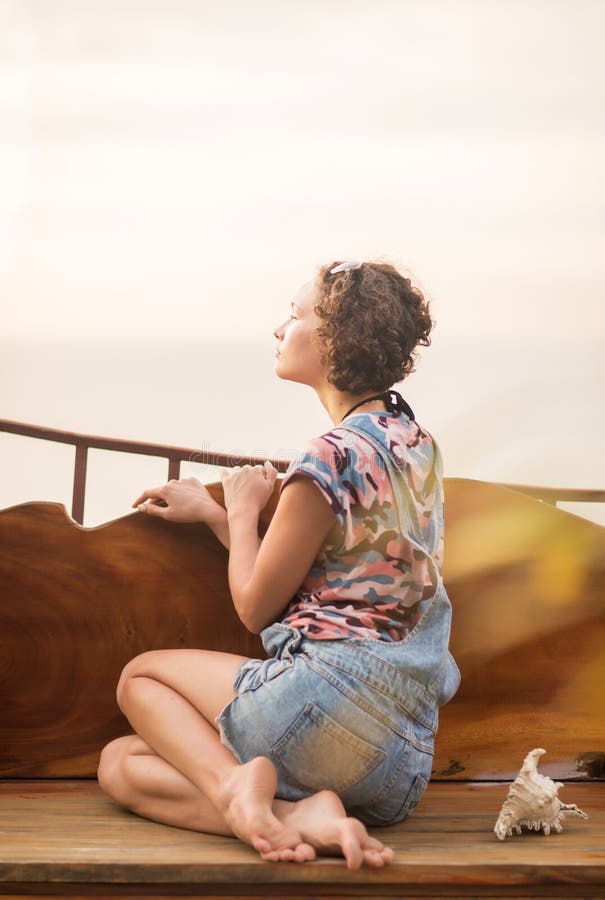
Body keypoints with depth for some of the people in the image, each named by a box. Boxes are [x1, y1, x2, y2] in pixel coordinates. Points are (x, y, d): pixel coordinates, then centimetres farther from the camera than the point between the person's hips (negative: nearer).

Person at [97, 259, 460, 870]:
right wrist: (211, 513, 24)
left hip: (337, 694, -9)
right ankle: (298, 812, -12)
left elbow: (255, 606, -4)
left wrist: (242, 509, 12)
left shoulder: (332, 458, -14)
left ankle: (233, 783, -14)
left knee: (140, 677, 16)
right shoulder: (413, 441, 14)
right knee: (119, 765, 12)